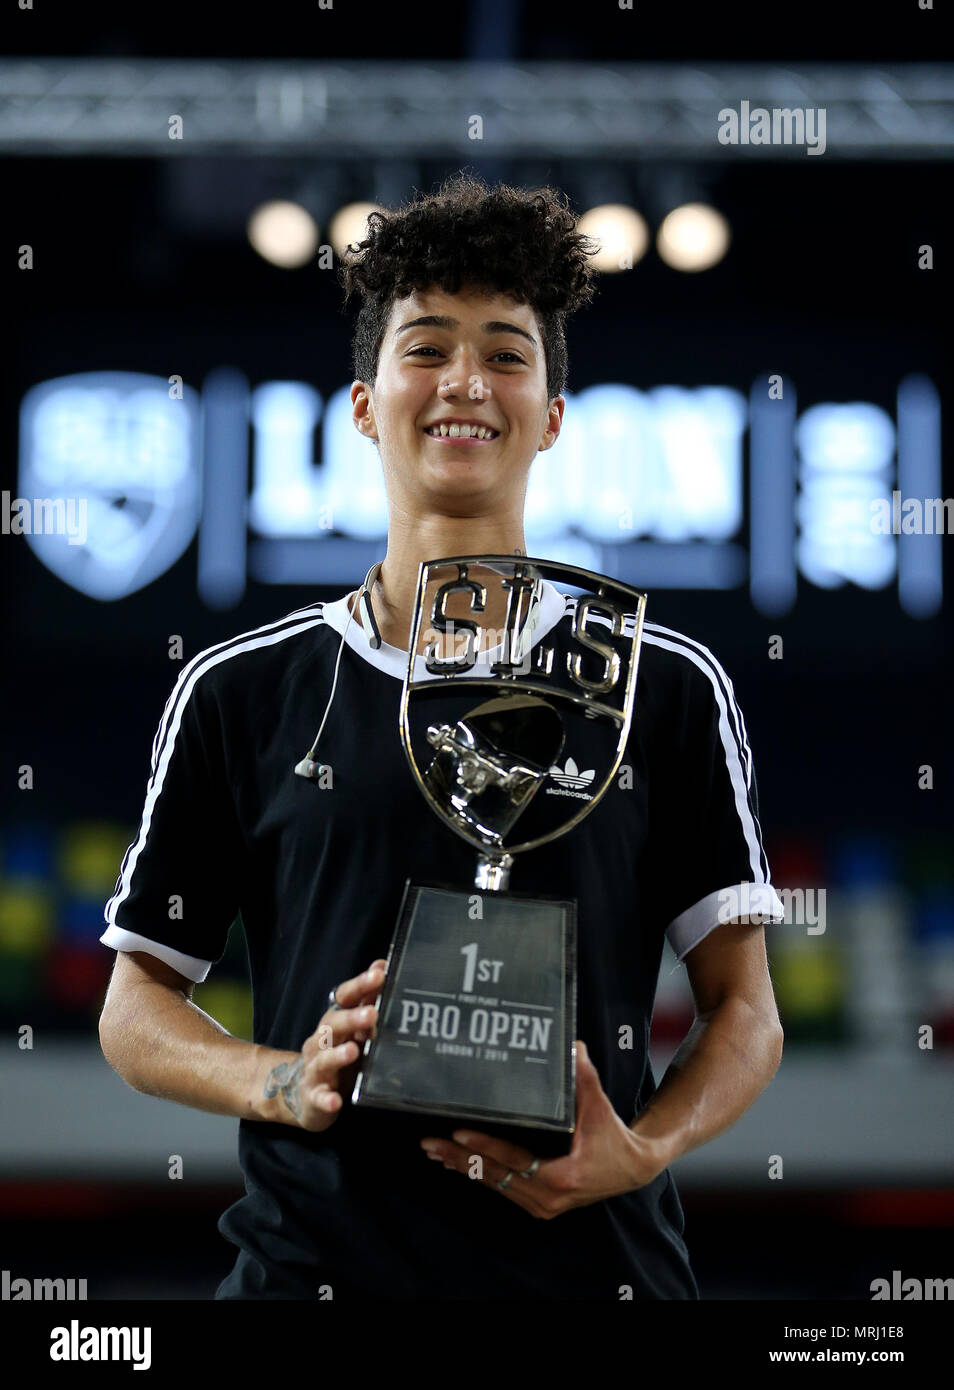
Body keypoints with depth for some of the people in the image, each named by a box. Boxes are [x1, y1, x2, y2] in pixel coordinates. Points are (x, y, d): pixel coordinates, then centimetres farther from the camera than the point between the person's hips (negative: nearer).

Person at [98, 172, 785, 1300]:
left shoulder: (669, 689, 5)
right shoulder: (238, 694, 5)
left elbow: (744, 1010, 5)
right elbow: (134, 1010, 7)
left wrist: (641, 1152, -13)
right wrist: (283, 1083, -11)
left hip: (593, 1256, 0)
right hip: (312, 1259, 0)